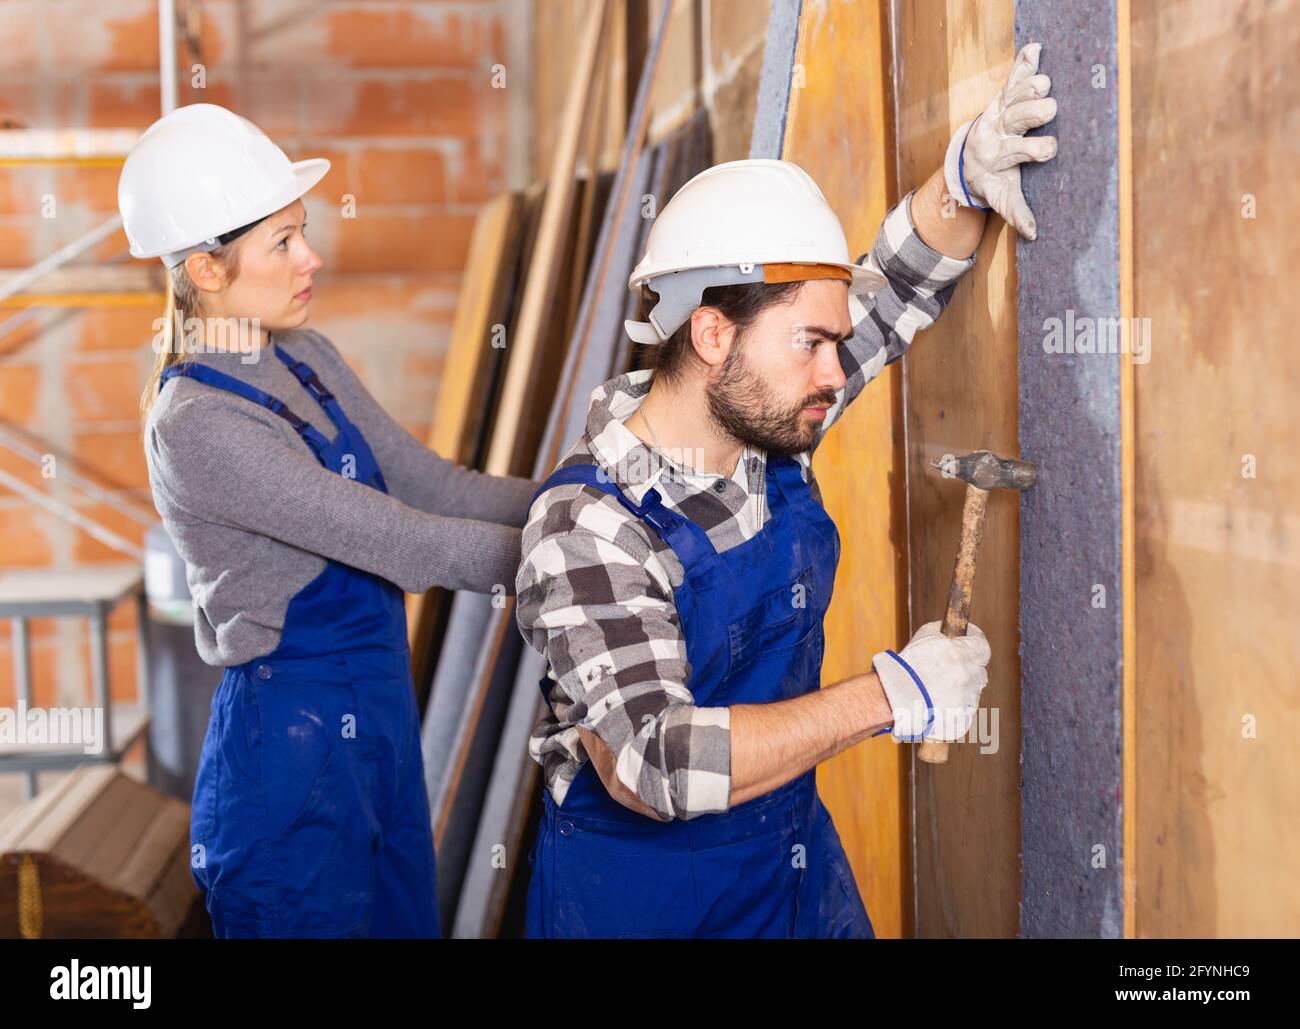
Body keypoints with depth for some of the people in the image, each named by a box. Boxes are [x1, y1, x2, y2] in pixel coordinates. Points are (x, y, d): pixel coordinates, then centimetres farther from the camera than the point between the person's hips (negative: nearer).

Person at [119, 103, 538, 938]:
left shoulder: (305, 360, 4)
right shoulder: (198, 425, -22)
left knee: (409, 918, 19)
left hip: (378, 720, 8)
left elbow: (437, 486, 2)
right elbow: (404, 545, -24)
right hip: (296, 749, -8)